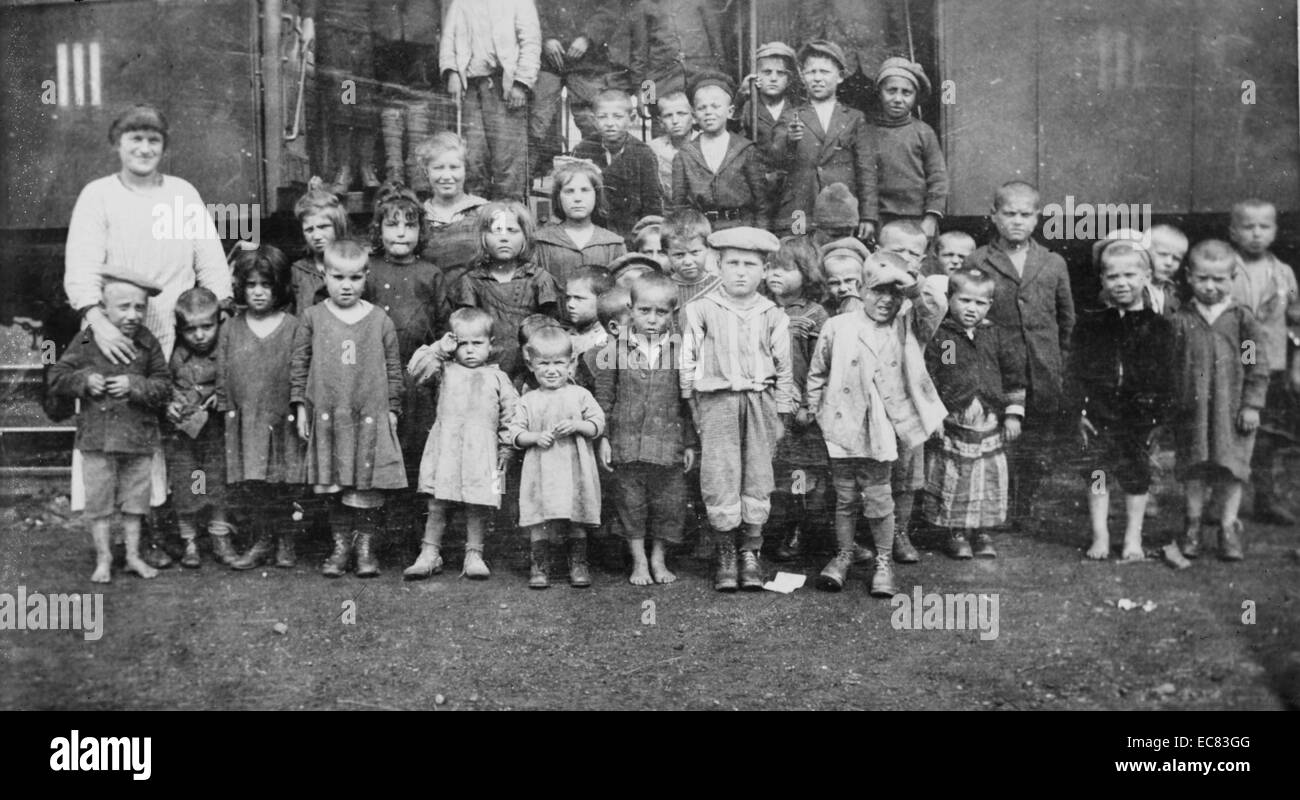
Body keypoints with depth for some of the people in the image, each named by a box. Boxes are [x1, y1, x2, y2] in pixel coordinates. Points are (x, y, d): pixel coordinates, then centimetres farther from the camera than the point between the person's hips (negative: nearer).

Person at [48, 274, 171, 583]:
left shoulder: (148, 345, -1)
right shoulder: (86, 341, -3)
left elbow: (163, 387, -3)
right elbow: (57, 379, 2)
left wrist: (135, 385, -18)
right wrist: (84, 381, -15)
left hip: (138, 438, 1)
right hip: (97, 437, -1)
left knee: (135, 499, 11)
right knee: (98, 500, 5)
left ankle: (133, 555, 25)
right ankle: (103, 559, 18)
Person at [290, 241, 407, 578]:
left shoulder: (380, 320, 3)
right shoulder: (312, 318, 3)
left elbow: (393, 369, 8)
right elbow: (299, 365, 7)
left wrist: (392, 409, 6)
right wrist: (300, 406, 3)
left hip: (370, 415, 0)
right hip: (327, 414, 0)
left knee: (368, 486, -1)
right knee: (334, 486, 3)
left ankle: (366, 547, 12)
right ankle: (340, 546, 15)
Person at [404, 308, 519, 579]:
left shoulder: (497, 377, 11)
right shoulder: (446, 370, 11)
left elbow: (511, 413, 10)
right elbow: (416, 369, -1)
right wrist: (440, 349, 1)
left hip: (482, 453, 0)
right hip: (445, 449, 0)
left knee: (478, 508, 2)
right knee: (437, 505, 2)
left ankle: (474, 555, 13)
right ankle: (429, 554, 11)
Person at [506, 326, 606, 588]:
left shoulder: (580, 395, 5)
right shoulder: (527, 402, 6)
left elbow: (599, 424, 3)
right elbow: (513, 432, 4)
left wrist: (576, 425, -13)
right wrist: (536, 437, -12)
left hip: (574, 469, 0)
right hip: (539, 470, 0)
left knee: (577, 522, 4)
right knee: (537, 521, -1)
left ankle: (578, 564, 18)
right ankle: (540, 566, 13)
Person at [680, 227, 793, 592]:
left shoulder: (772, 315, 5)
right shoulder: (701, 309, 1)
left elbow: (783, 368, 10)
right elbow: (688, 362, 4)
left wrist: (781, 414, 9)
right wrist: (693, 406, 3)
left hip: (760, 401, 2)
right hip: (717, 401, -2)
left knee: (758, 479, 4)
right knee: (719, 479, -4)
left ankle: (751, 552, 16)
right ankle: (725, 554, 8)